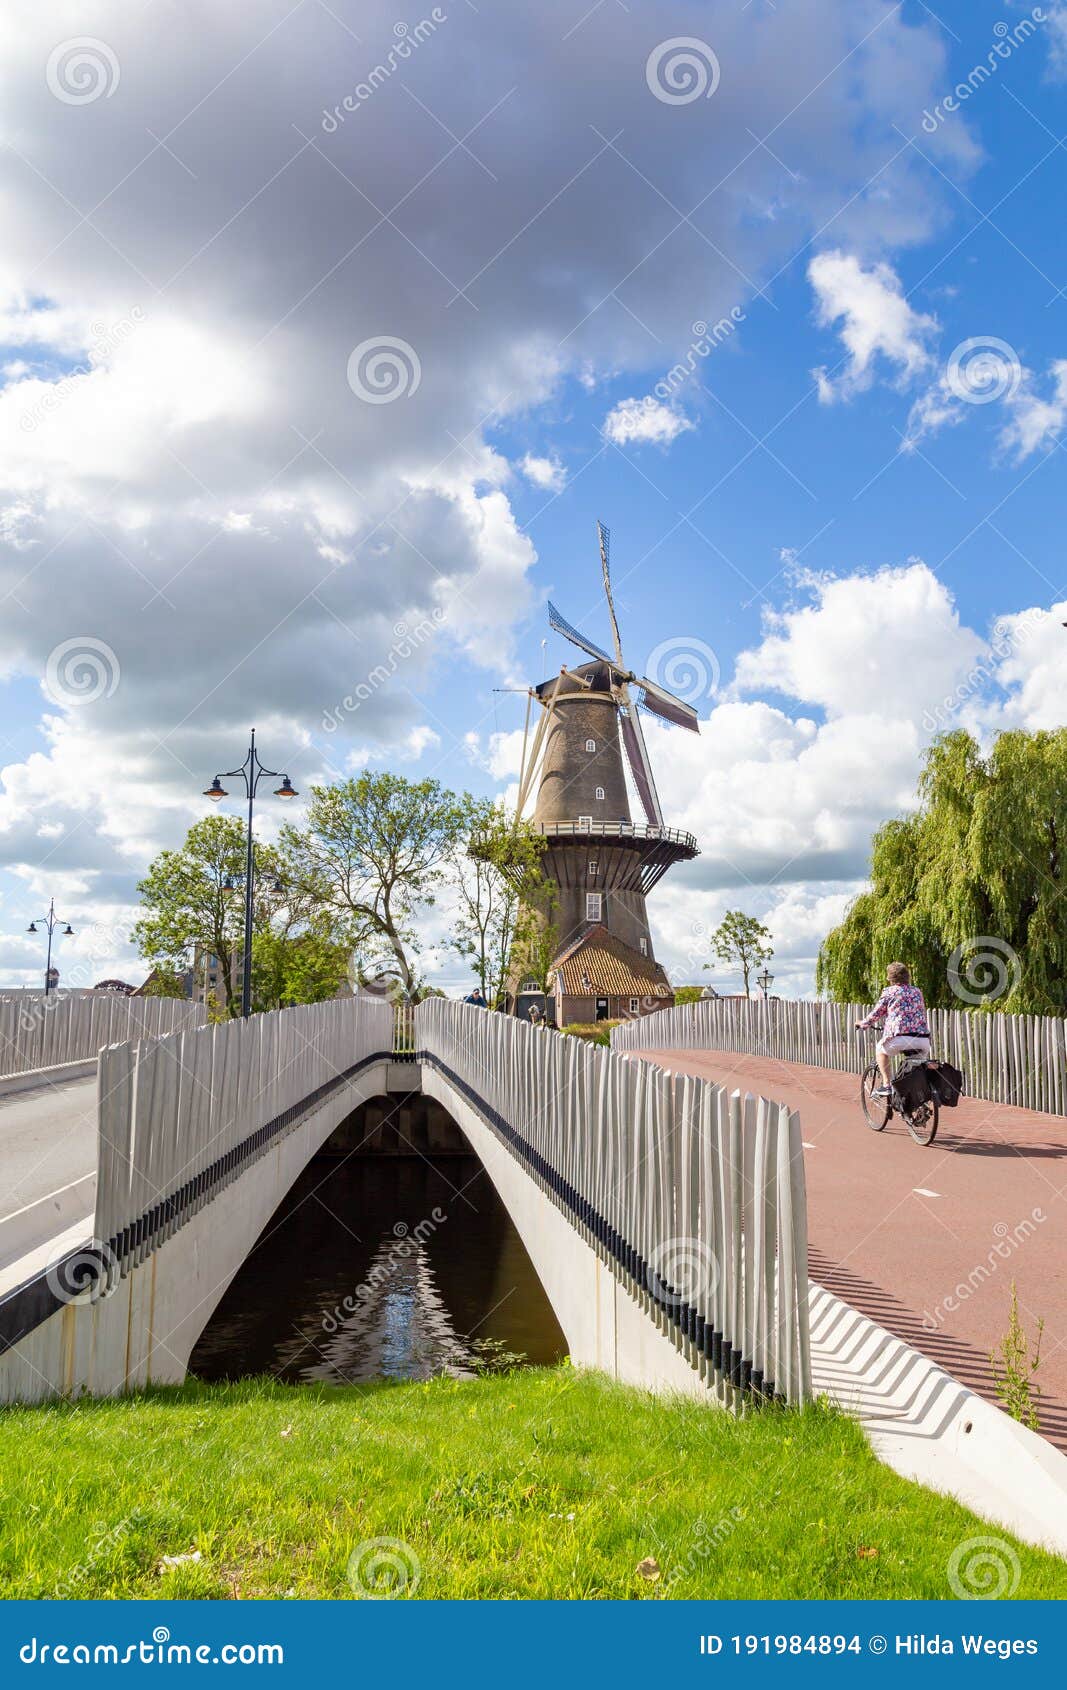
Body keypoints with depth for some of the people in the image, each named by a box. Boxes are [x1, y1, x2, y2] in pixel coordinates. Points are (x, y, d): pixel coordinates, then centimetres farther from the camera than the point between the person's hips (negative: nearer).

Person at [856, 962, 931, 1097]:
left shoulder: (889, 991, 8)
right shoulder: (917, 991, 21)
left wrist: (863, 1023, 31)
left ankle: (887, 1085, 13)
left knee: (881, 1049, 24)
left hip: (900, 1037, -4)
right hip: (923, 1038, 4)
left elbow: (876, 1013, 12)